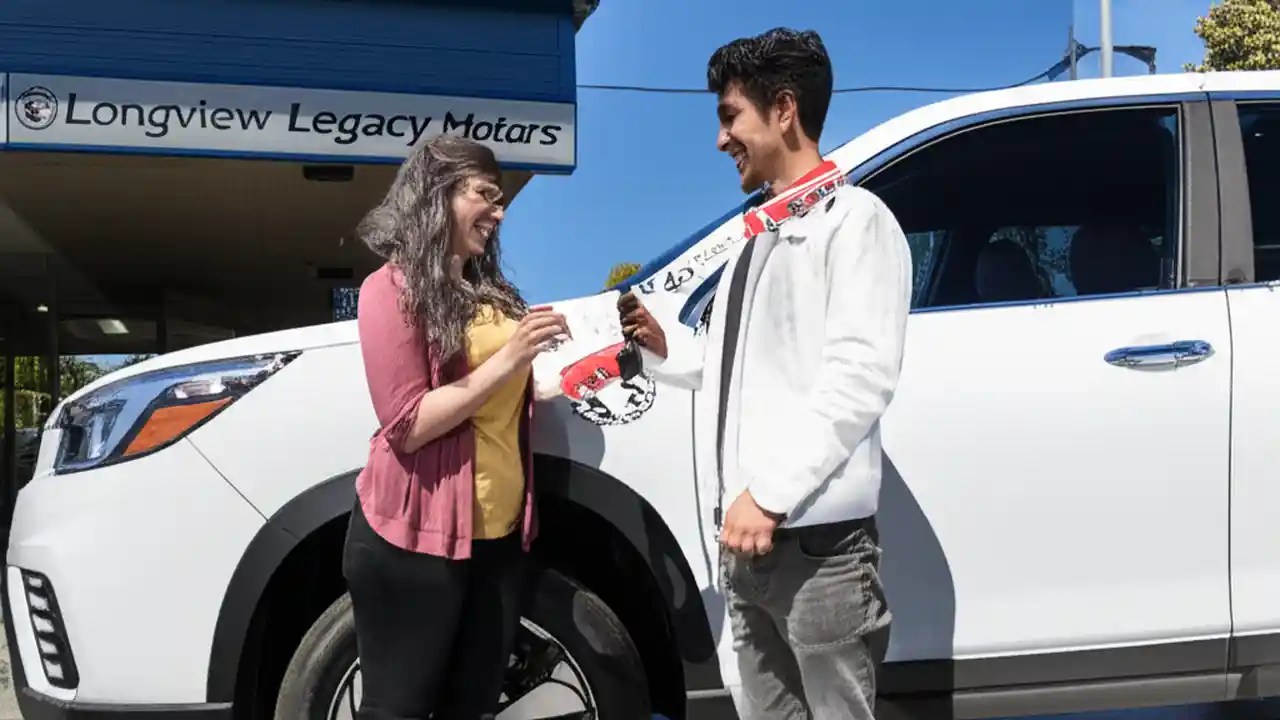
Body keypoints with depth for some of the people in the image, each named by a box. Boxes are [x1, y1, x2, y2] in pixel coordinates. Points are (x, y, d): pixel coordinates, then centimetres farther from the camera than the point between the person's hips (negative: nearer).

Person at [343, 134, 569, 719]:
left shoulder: (491, 290, 11)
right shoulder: (393, 289, -9)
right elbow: (407, 424, -16)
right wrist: (506, 360, -20)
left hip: (499, 532, 7)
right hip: (415, 538, -7)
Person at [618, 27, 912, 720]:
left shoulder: (853, 219, -4)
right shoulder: (758, 234, 20)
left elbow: (859, 378, -17)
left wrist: (770, 492, -21)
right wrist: (663, 344, 7)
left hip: (818, 540, -8)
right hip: (748, 536, 8)